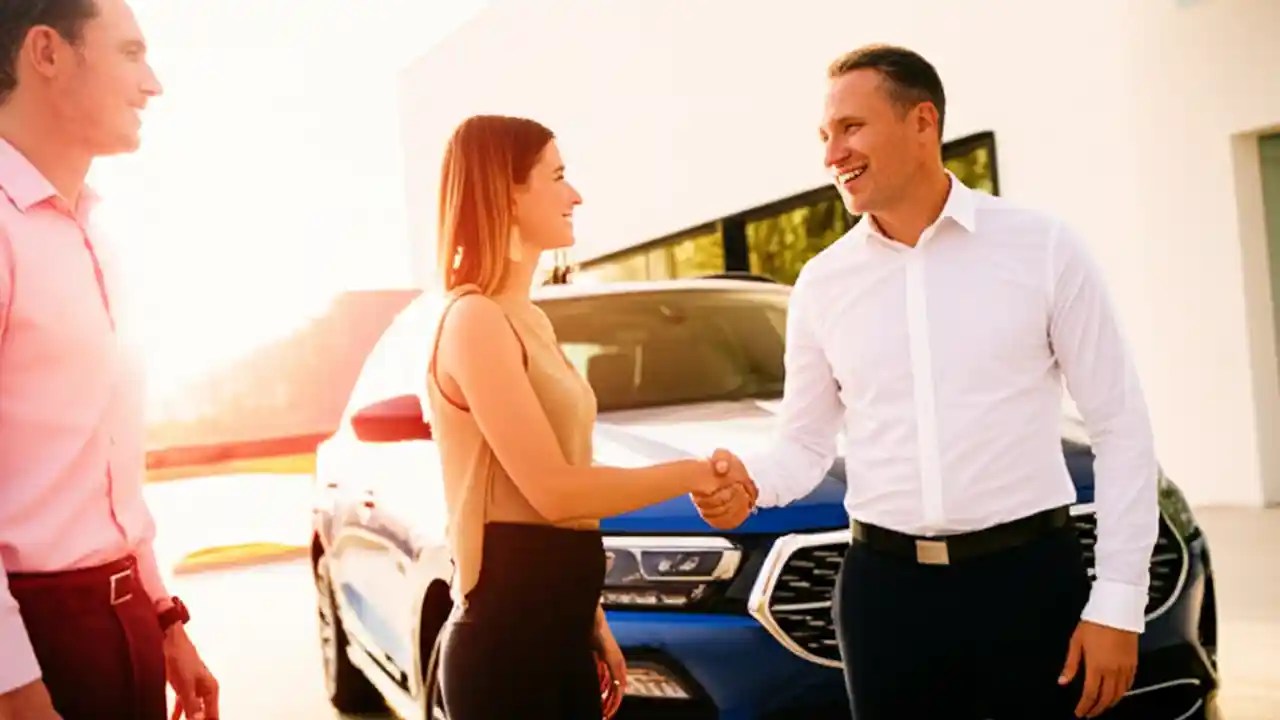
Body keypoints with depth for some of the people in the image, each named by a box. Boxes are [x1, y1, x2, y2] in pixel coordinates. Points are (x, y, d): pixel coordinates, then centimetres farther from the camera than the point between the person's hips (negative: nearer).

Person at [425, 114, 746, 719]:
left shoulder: (529, 321, 15)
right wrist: (693, 475, -9)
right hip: (505, 635, -9)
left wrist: (591, 620, 16)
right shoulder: (474, 320, -14)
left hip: (558, 623, 9)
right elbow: (552, 490, -19)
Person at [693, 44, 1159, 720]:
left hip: (1029, 574, -2)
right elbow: (805, 441, 10)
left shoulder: (1043, 247, -3)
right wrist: (749, 481, -13)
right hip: (884, 587, 3)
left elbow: (1120, 427, -2)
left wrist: (1118, 600, -6)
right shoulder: (821, 283, 5)